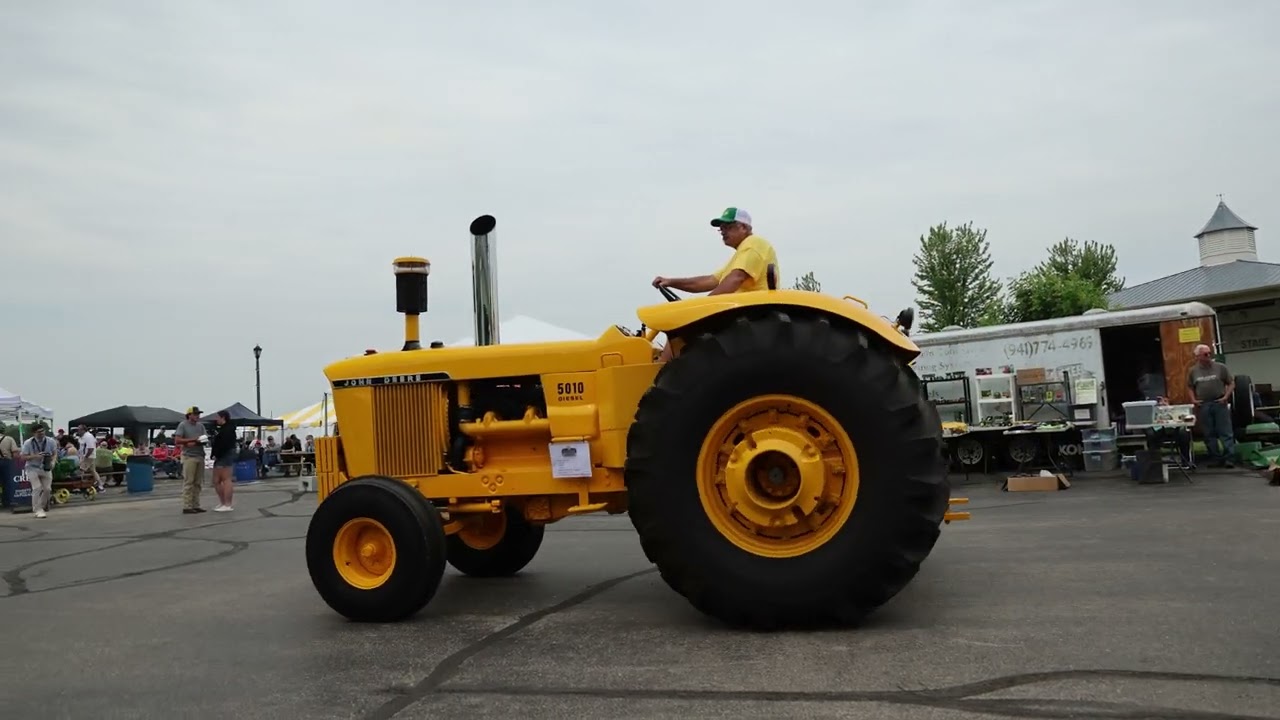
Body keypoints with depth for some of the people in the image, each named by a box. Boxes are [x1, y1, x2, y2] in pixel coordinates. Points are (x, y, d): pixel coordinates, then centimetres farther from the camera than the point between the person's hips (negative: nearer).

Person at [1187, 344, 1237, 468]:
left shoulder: (1220, 367, 0)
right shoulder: (1193, 371, 6)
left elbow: (1231, 383, 4)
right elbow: (1191, 388, 16)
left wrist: (1226, 397, -8)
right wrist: (1193, 400, 1)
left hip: (1219, 403, -2)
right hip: (1203, 405, 2)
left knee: (1226, 432, -3)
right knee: (1209, 434, 7)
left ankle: (1228, 457, -1)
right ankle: (1215, 458, 14)